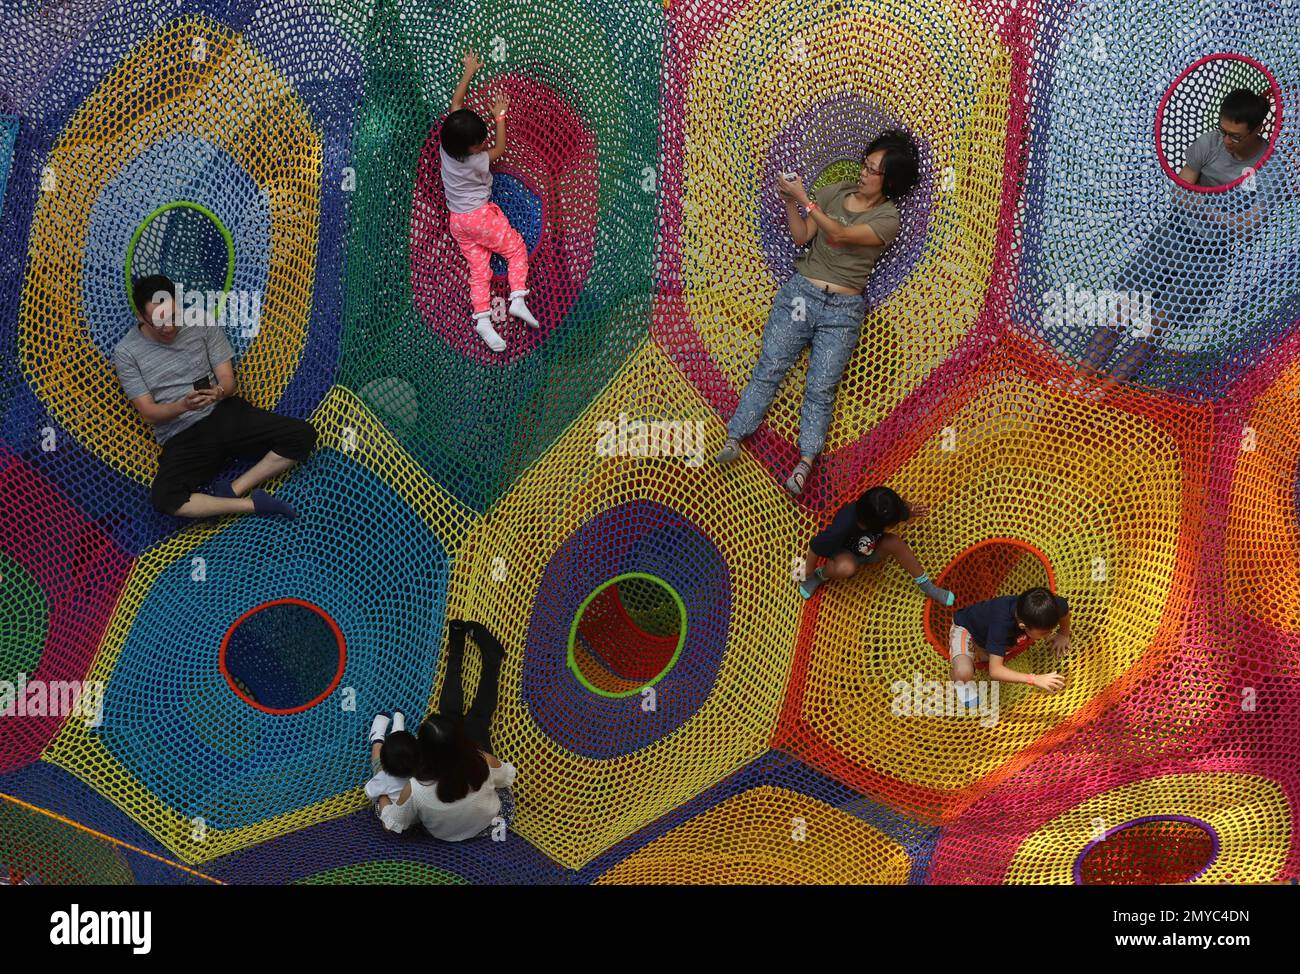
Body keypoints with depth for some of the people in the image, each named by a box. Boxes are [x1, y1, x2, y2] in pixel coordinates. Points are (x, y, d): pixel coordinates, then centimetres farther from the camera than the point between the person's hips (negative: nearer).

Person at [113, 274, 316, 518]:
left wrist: (217, 392, -24)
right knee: (163, 498, -34)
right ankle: (252, 504, -21)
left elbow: (228, 381, 2)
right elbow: (149, 414, -4)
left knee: (302, 435, -18)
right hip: (181, 438, -2)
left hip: (224, 413, 3)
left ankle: (232, 490, -17)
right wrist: (183, 405, -26)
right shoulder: (126, 353, -2)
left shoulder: (203, 324, 3)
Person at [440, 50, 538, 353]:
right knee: (517, 250, 5)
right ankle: (517, 298, -11)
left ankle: (482, 319, -8)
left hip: (458, 222, 7)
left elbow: (455, 102, 3)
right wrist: (500, 116, 5)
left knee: (478, 269, 3)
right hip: (482, 216, -7)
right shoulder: (476, 161, -23)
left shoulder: (445, 142, -9)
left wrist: (468, 72, 12)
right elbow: (501, 148, -4)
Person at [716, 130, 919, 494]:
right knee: (768, 370, -5)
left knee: (821, 389, -8)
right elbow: (802, 236, 4)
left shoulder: (888, 219, -5)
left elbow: (840, 235, -19)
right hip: (800, 292, 3)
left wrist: (802, 198, -22)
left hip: (842, 310, -3)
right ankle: (734, 439, -7)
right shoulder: (835, 192, 7)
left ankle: (804, 464, -13)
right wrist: (789, 201, -11)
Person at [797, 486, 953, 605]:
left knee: (895, 543, -29)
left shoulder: (880, 510, -30)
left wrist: (911, 511, -24)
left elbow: (899, 505, -4)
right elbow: (815, 546, -26)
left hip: (872, 551, 4)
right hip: (845, 553, -4)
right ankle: (820, 575, -4)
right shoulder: (842, 528, -42)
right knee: (846, 568, -40)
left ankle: (925, 585, -10)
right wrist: (808, 572, -12)